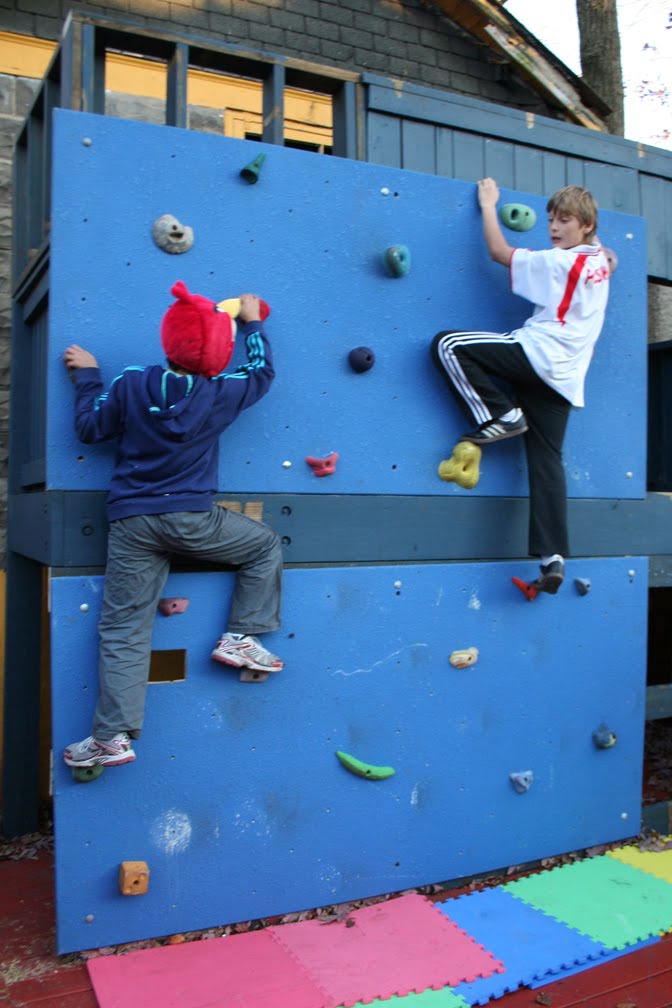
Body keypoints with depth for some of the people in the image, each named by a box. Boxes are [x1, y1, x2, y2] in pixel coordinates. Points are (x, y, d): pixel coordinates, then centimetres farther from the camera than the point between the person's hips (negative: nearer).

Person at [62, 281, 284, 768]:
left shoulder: (130, 384, -1)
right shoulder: (220, 394, -4)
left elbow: (90, 428, 8)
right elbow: (263, 372, 14)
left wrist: (87, 377, 21)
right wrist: (253, 321, 27)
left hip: (132, 525, 3)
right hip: (192, 519, -2)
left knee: (123, 631, 6)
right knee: (266, 545, 21)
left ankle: (113, 736, 5)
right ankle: (241, 638, 17)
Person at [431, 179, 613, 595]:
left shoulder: (558, 262, -7)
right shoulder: (598, 260, 16)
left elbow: (500, 252, -2)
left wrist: (488, 205, 10)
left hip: (537, 353, -8)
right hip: (563, 376, 9)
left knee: (447, 345, -9)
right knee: (547, 460, 4)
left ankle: (501, 414, -8)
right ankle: (554, 557, -2)